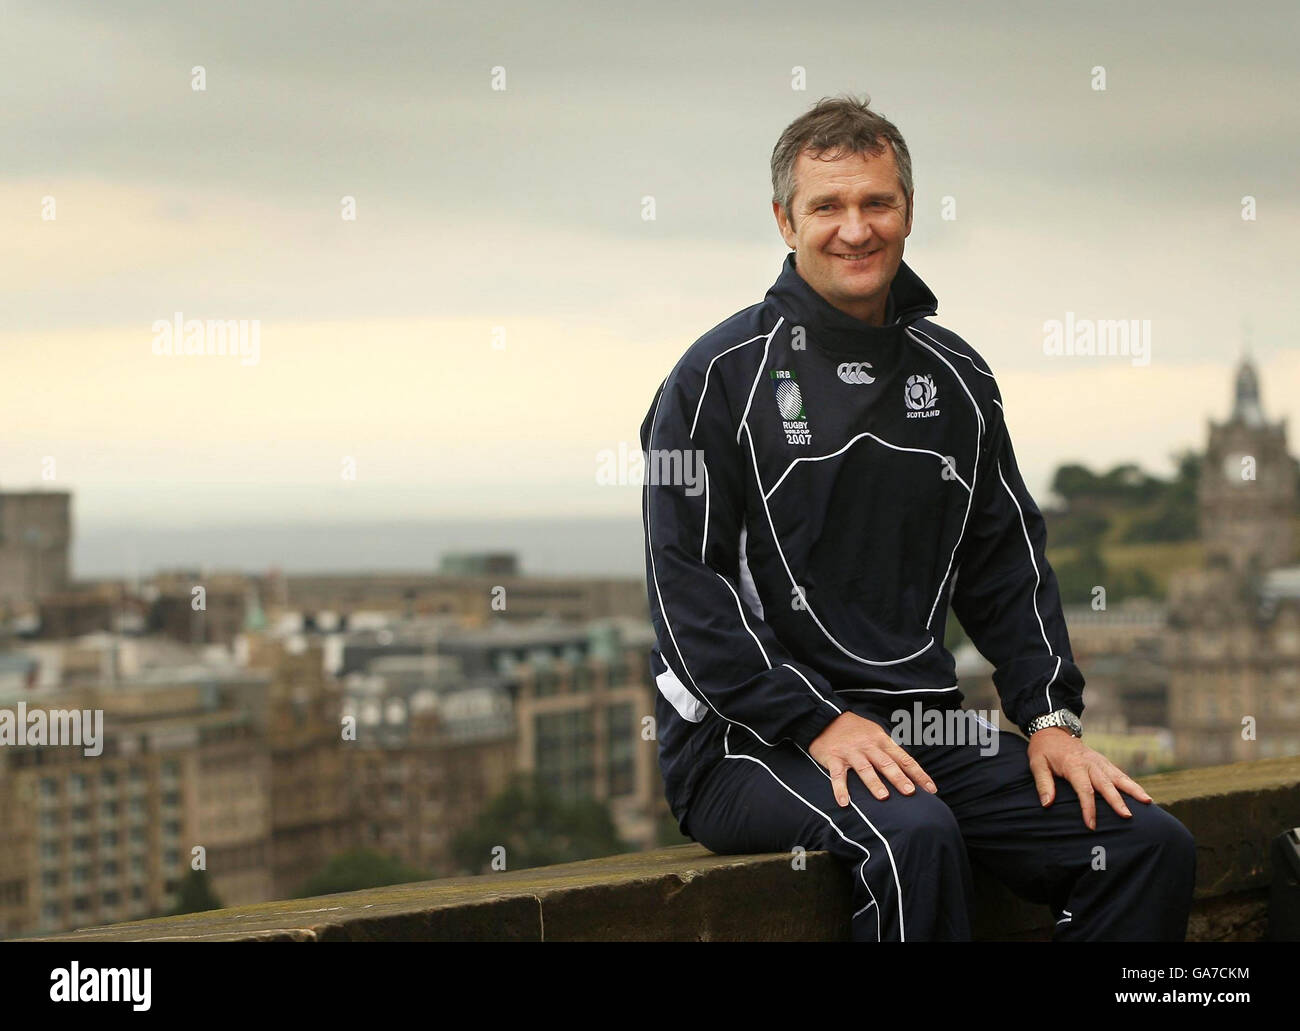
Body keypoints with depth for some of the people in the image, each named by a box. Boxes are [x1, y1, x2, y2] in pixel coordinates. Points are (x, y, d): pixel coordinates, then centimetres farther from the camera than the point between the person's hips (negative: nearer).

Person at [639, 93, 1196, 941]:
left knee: (1152, 845, -12)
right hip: (750, 742, -5)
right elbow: (686, 588, -9)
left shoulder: (955, 377, 15)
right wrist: (821, 725, -18)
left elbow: (1009, 564, 18)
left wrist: (1050, 716, 3)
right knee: (913, 836, -37)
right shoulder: (722, 377, -3)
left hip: (923, 726, 6)